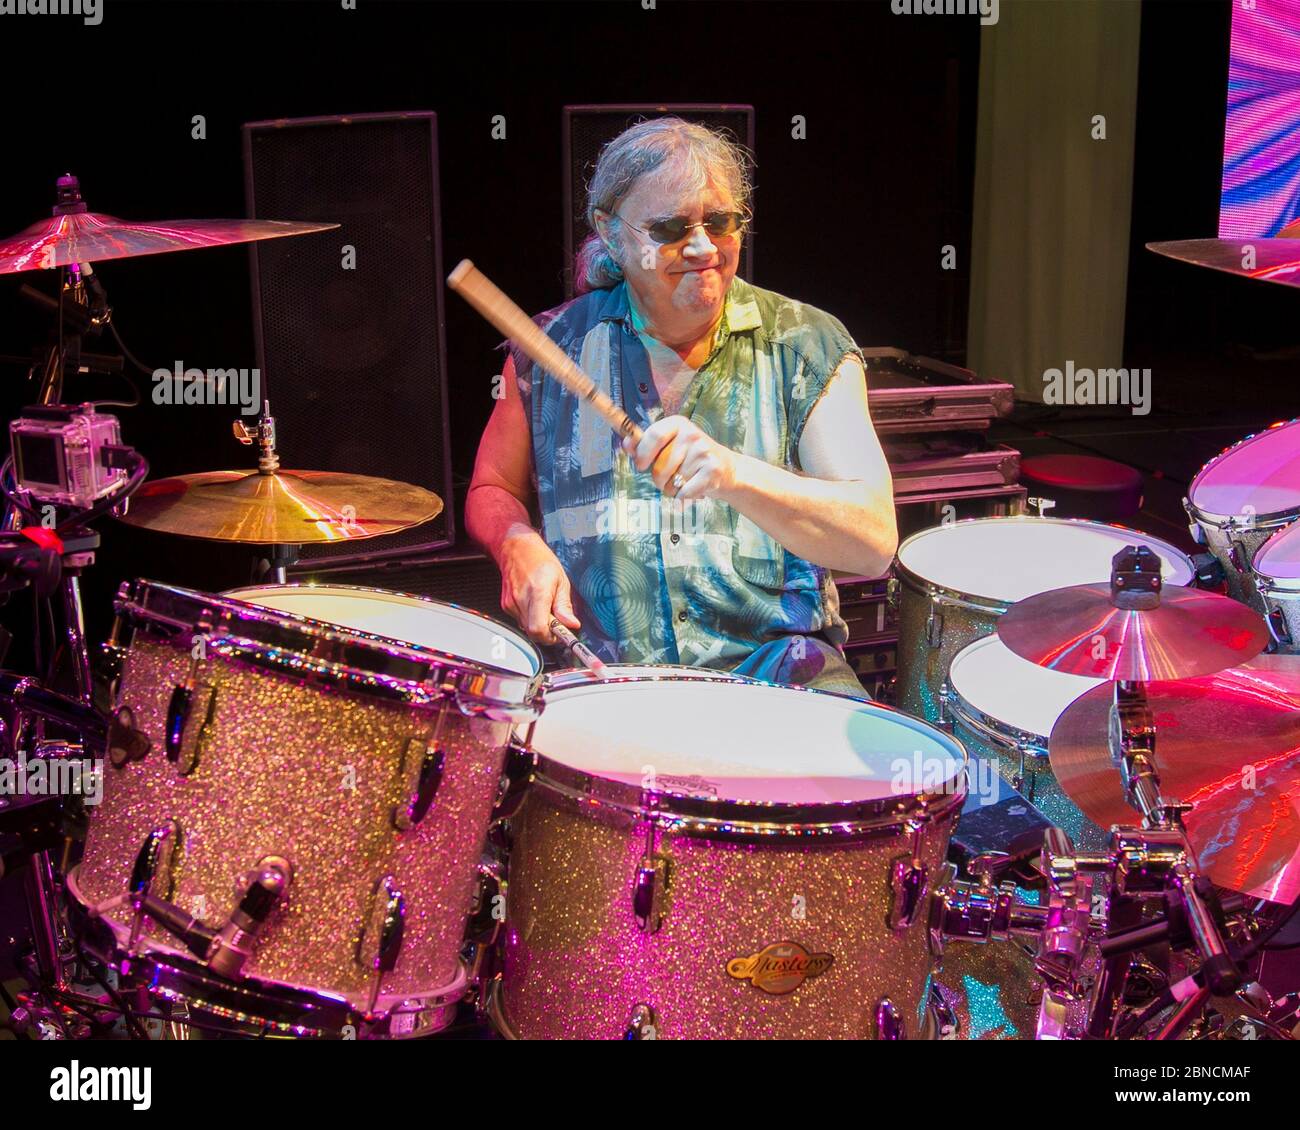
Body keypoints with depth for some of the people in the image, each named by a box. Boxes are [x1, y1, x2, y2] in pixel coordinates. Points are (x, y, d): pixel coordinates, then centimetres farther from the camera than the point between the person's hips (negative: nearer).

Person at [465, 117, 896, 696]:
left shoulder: (808, 348, 1)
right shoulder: (555, 345, 6)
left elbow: (875, 543, -9)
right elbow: (493, 490, 19)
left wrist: (734, 474, -26)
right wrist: (520, 547, -6)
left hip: (770, 658, -1)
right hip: (593, 665, 1)